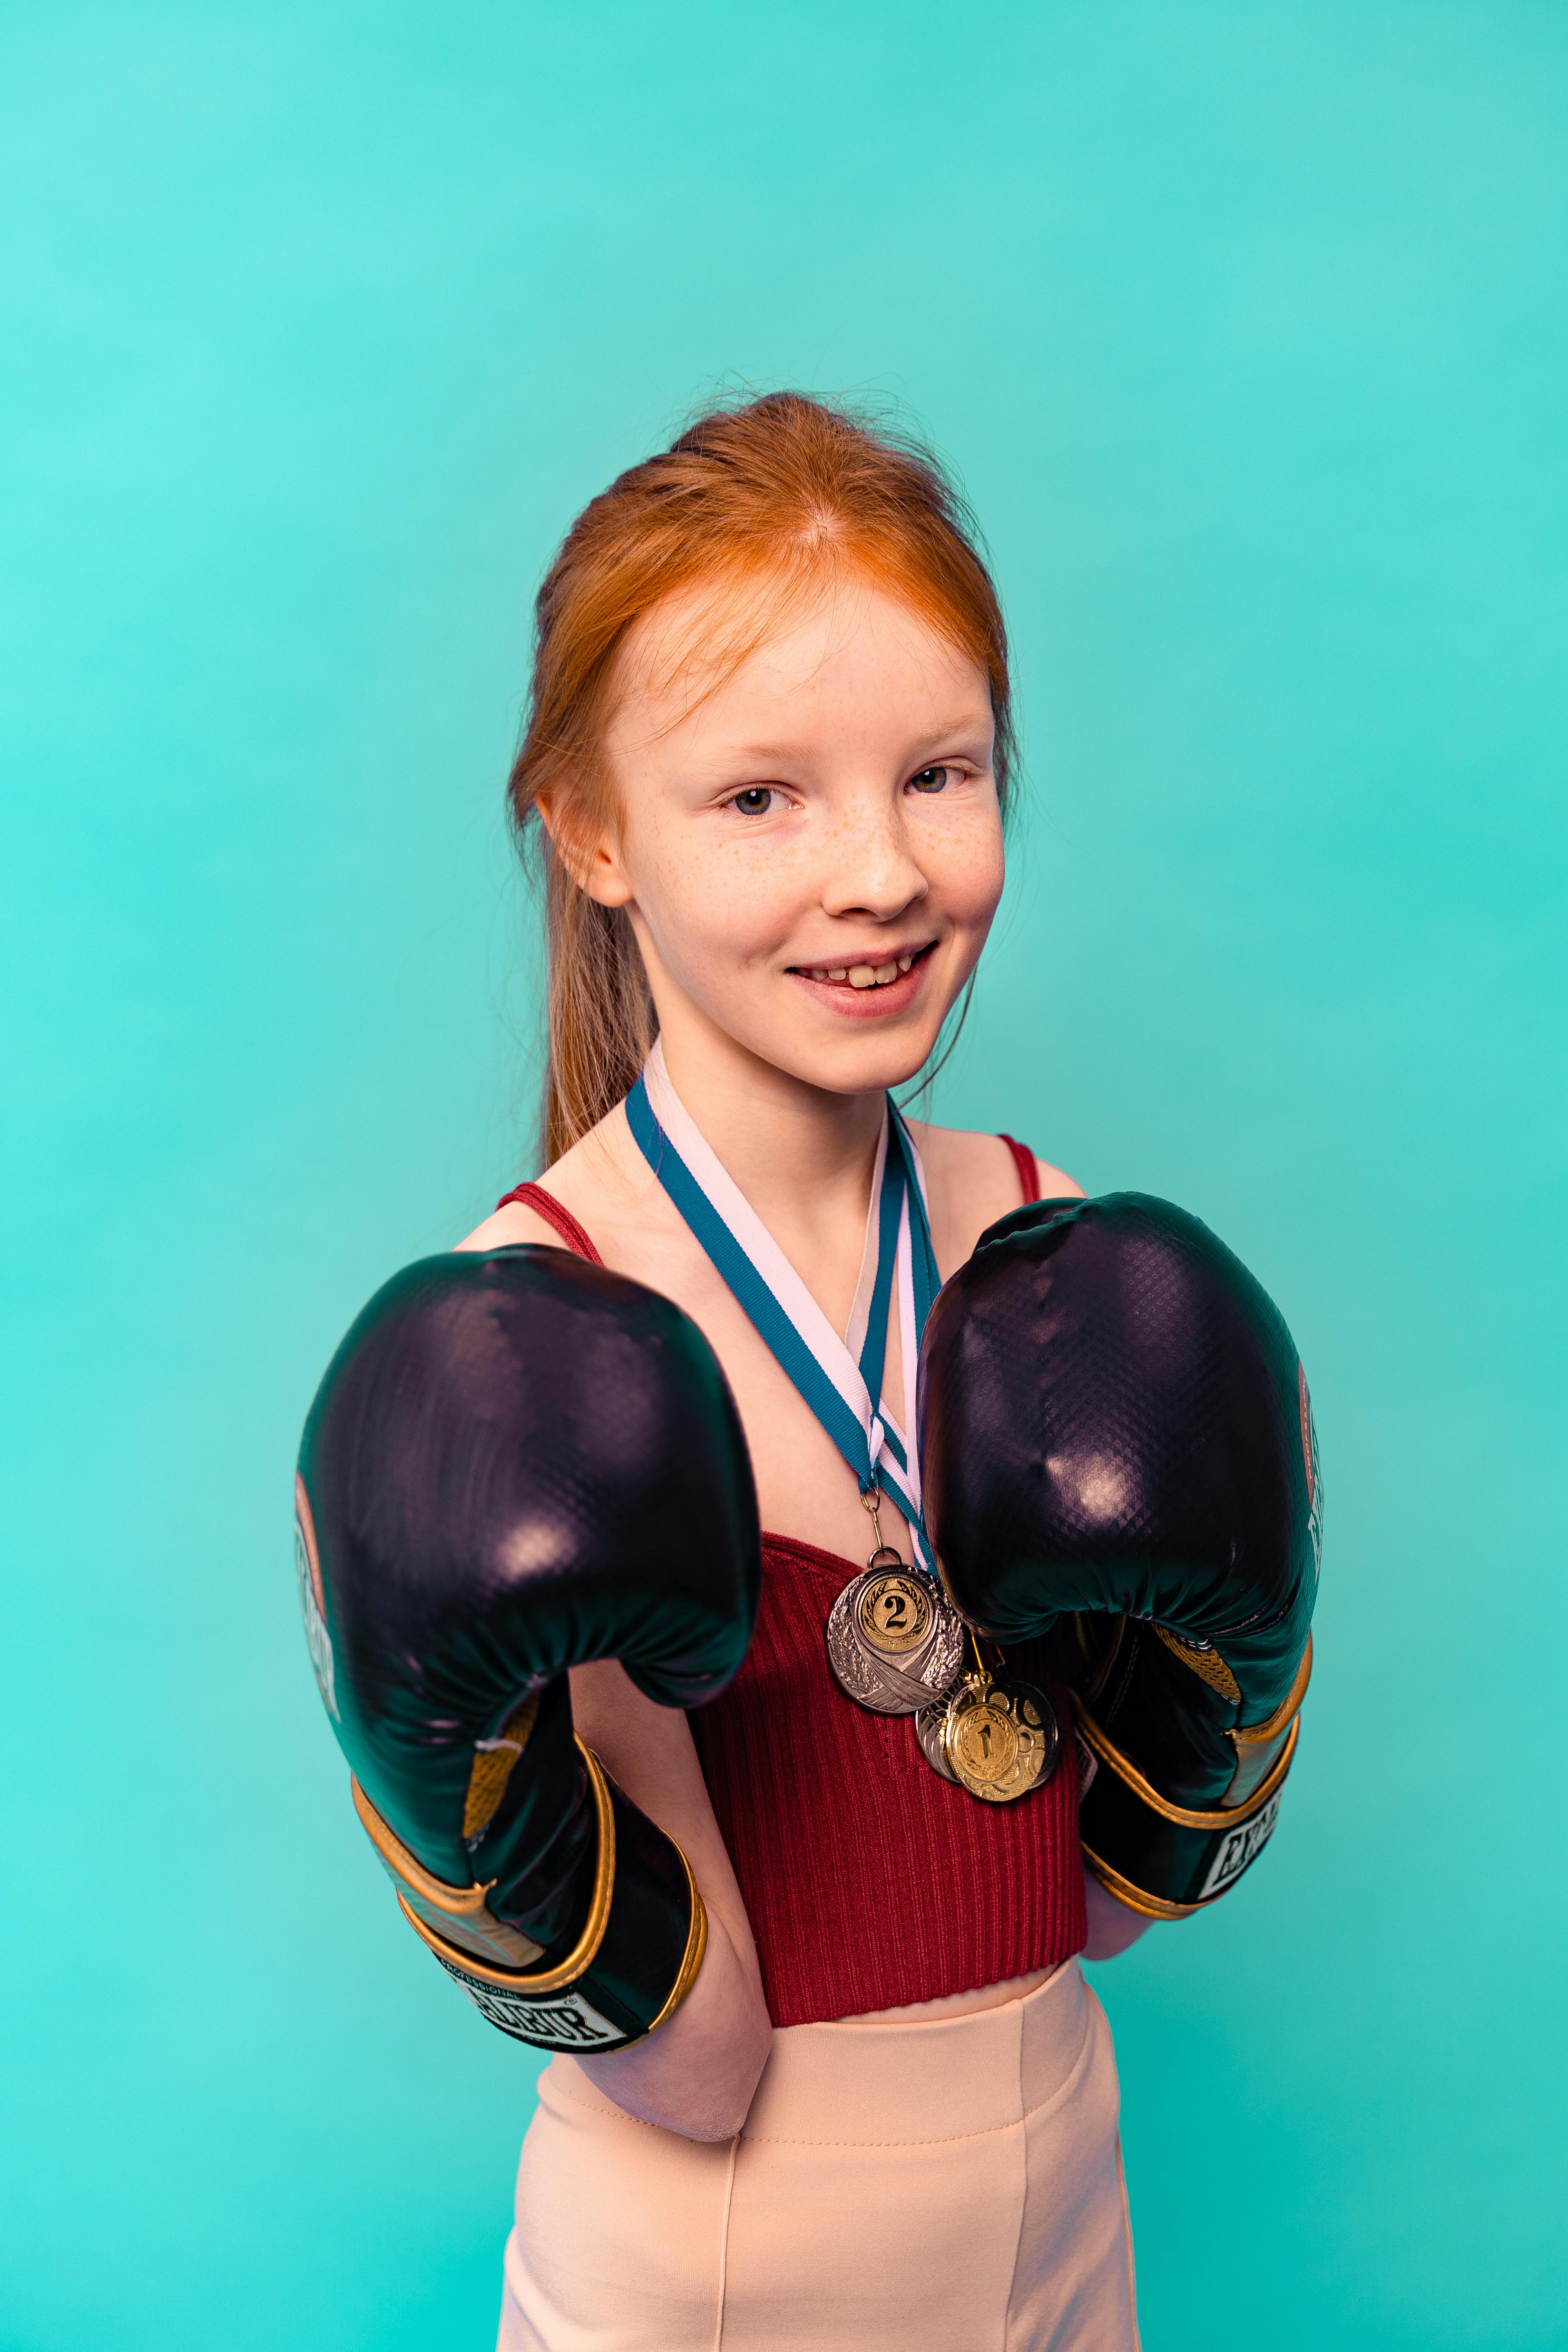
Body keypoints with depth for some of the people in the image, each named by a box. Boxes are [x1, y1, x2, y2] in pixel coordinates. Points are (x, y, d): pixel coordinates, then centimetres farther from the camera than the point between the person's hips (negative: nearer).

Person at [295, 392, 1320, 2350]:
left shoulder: (1048, 1238, -8)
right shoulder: (526, 1338, -23)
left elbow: (1134, 1890, 0)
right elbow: (693, 2074, -19)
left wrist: (1213, 1629, -17)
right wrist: (483, 1750, -33)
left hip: (1064, 2190, 5)